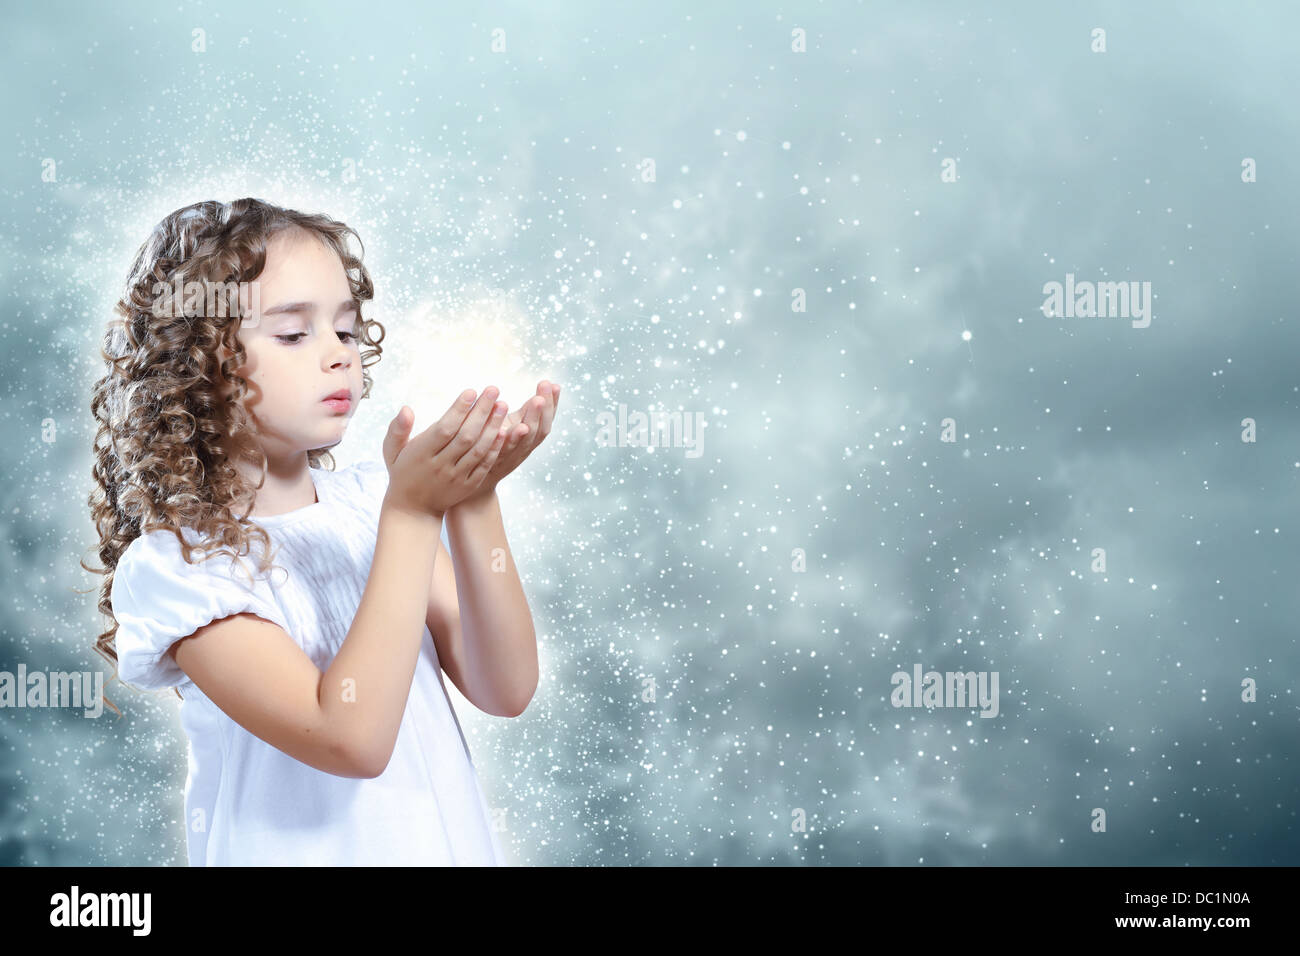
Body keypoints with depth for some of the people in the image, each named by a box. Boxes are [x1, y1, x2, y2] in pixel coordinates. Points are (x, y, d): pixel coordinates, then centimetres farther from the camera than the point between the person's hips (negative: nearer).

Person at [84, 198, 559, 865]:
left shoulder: (369, 500, -4)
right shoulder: (173, 562, -17)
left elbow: (505, 691, -10)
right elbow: (352, 739, -27)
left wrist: (473, 502, -21)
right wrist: (413, 516, -28)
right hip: (307, 852, -4)